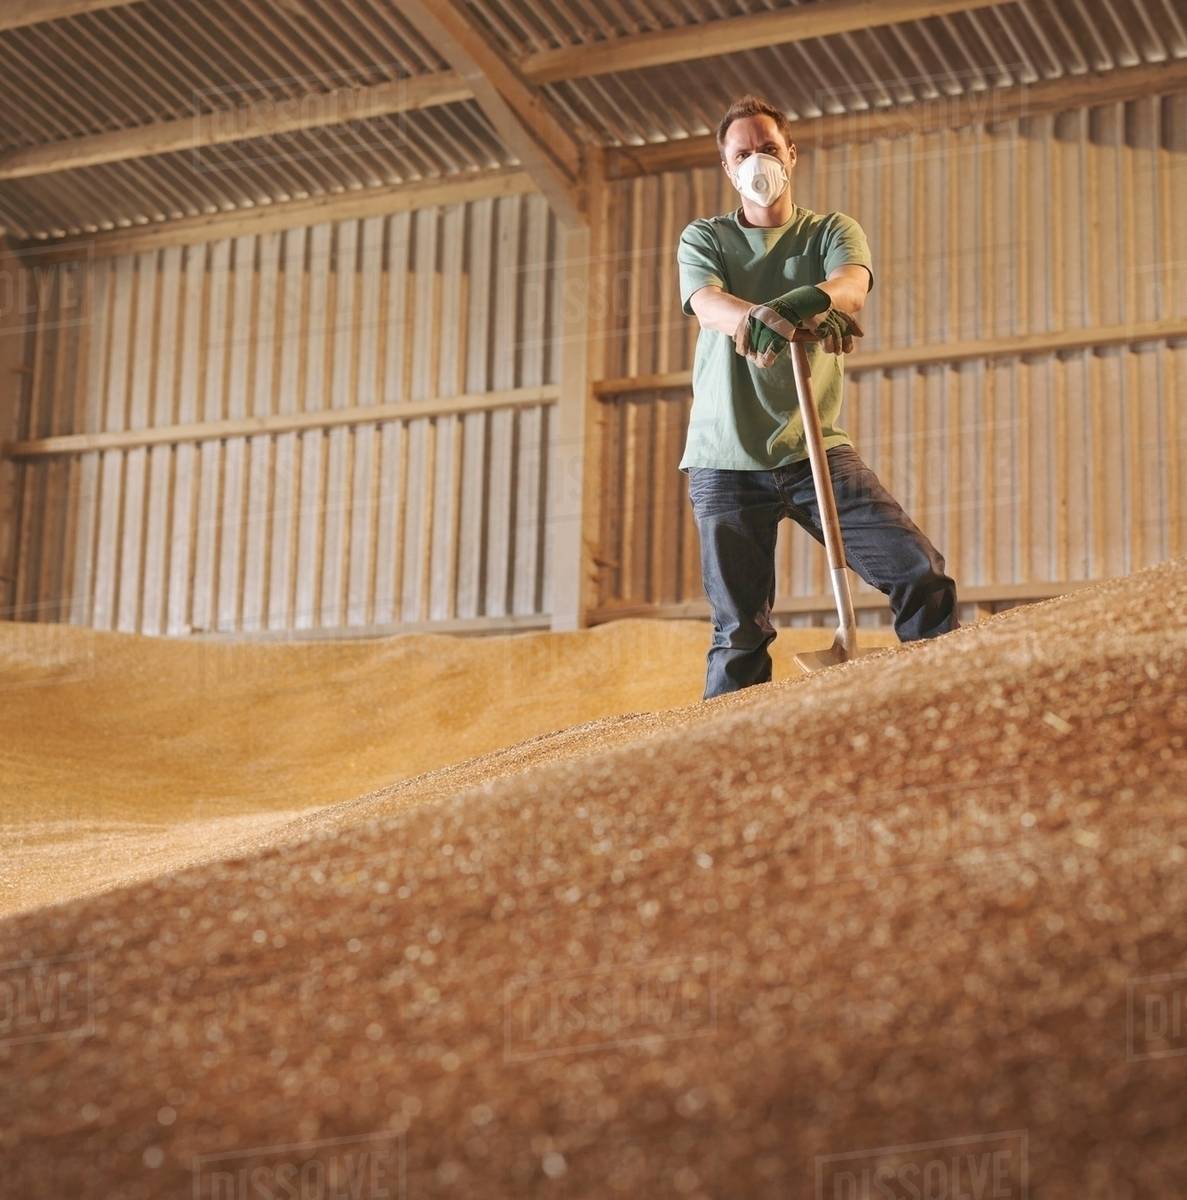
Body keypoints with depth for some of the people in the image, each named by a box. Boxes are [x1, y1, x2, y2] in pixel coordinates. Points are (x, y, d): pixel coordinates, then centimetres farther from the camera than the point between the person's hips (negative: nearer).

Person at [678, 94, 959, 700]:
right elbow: (708, 303, -13)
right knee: (739, 634, -2)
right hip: (726, 460, -1)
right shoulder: (703, 238, 10)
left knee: (923, 575, -12)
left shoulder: (831, 231, 10)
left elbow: (853, 282, -14)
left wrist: (813, 298, -40)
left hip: (815, 447, 1)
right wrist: (758, 319, -37)